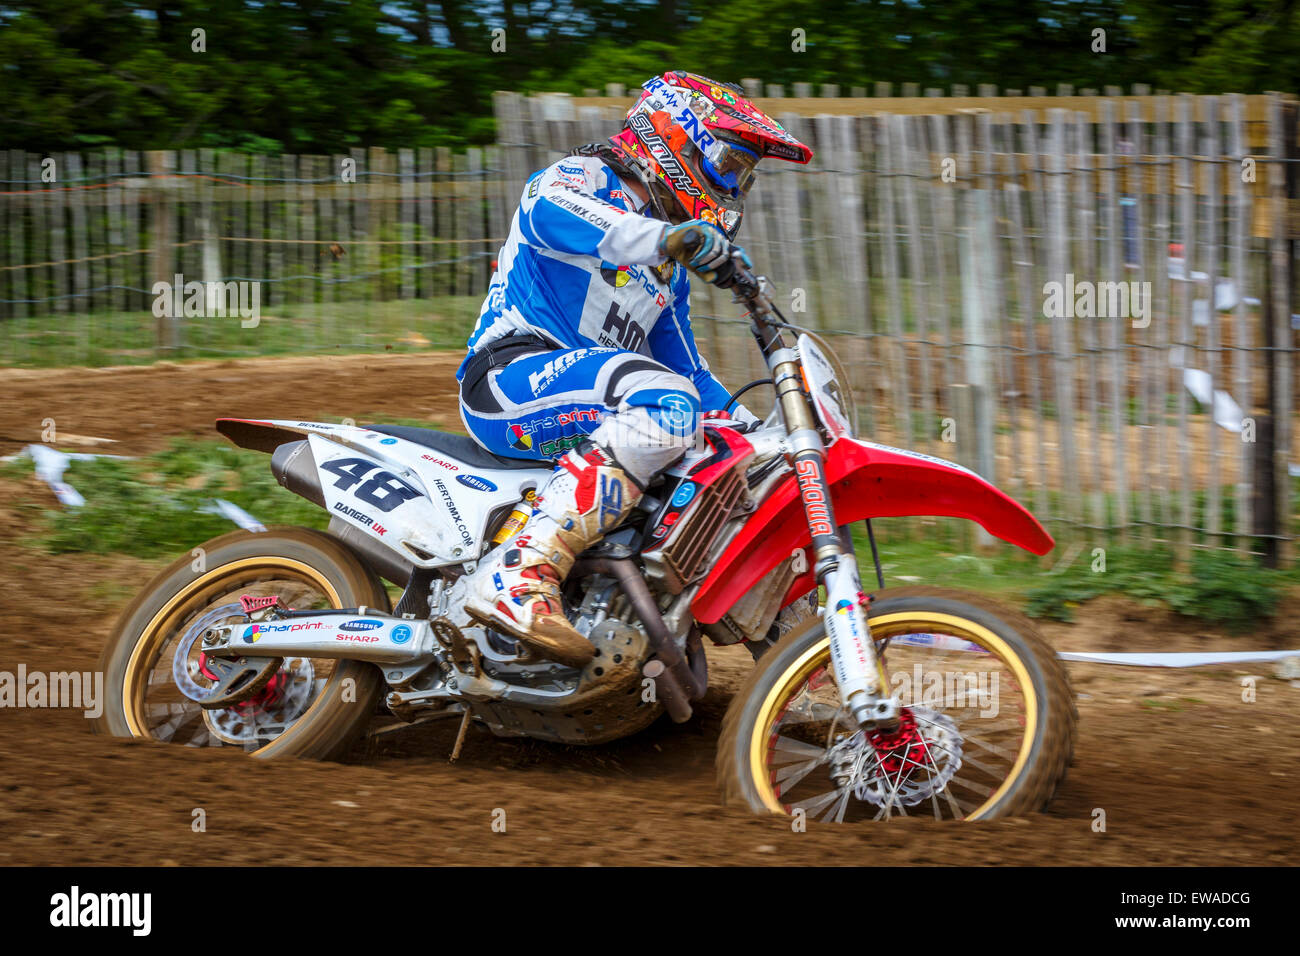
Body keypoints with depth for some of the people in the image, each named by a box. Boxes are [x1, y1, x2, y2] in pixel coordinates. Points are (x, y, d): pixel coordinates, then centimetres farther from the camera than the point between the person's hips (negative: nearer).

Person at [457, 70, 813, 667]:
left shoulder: (668, 270, 27)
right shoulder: (585, 177, -1)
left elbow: (685, 366, 30)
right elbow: (550, 212, -26)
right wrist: (671, 238, -43)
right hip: (510, 376, -9)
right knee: (664, 406, -35)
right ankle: (519, 573, -44)